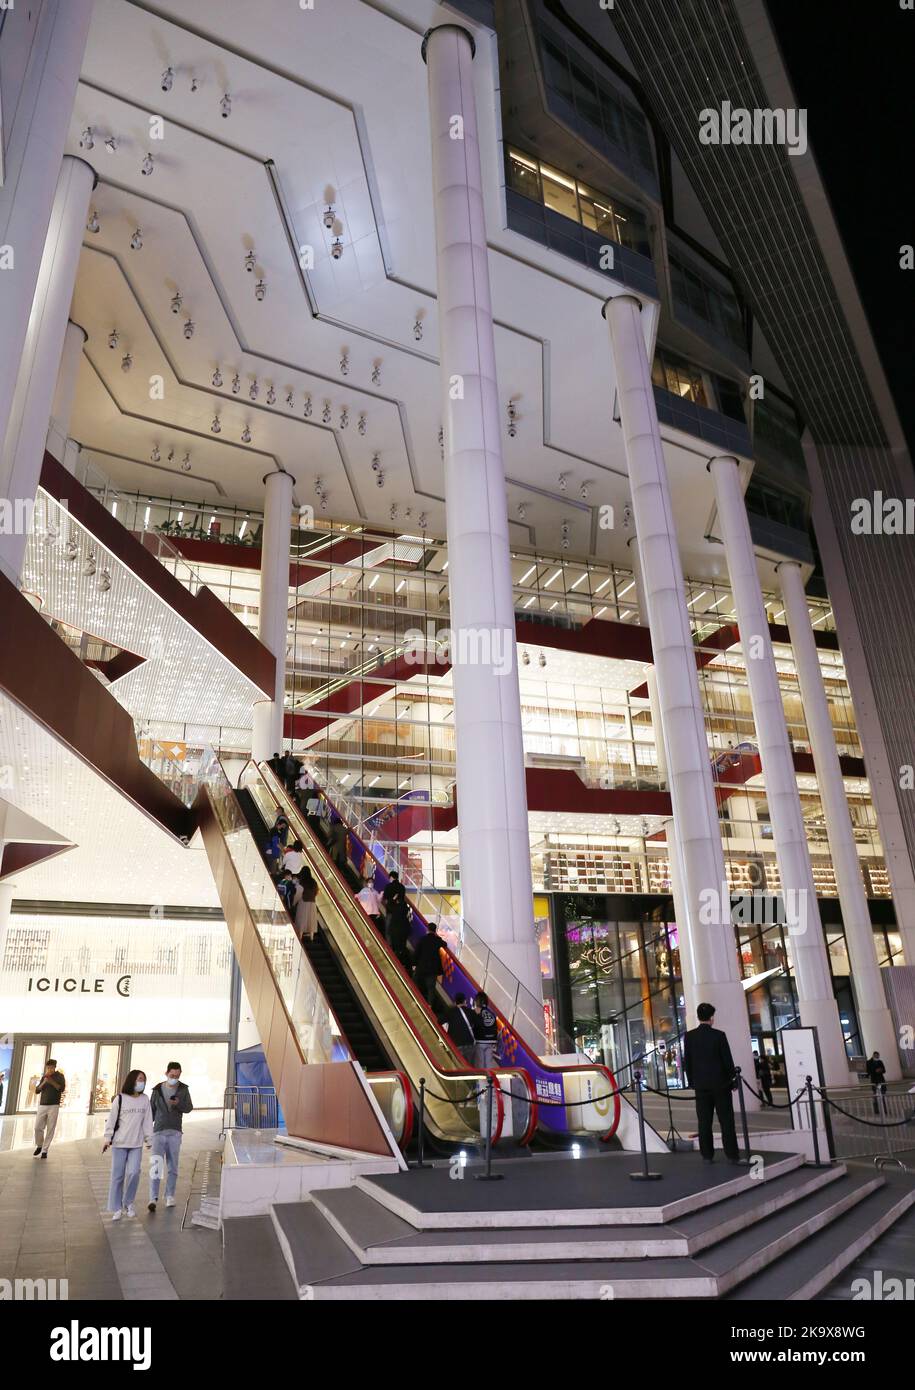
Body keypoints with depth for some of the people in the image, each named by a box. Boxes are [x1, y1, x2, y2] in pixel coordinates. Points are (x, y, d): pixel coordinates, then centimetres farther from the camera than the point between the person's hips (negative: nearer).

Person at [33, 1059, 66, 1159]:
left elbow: (62, 1089, -11)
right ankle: (39, 1146, 21)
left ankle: (45, 1150, 4)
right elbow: (37, 1091, 8)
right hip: (42, 1105, 3)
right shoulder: (44, 1077, 14)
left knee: (50, 1129, -4)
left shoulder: (60, 1076, 2)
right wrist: (43, 1082, -9)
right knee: (38, 1127, -2)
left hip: (54, 1106, -3)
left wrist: (51, 1081, -19)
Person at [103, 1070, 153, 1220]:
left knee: (133, 1172, -9)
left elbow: (147, 1121, 8)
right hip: (119, 1143, -2)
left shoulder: (145, 1099, 5)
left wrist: (149, 1140, 7)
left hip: (136, 1144, 2)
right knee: (117, 1176, 1)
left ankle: (128, 1202, 13)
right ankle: (116, 1208, 14)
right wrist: (107, 1138, -4)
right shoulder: (120, 1099, -3)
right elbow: (112, 1120, 0)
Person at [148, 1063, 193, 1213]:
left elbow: (189, 1108, 0)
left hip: (175, 1133, 1)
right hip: (159, 1132, -1)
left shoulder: (183, 1089, 4)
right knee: (156, 1165, -11)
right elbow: (151, 1111, 7)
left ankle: (170, 1196, 16)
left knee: (173, 1167, 6)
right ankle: (153, 1198, -11)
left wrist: (178, 1103, -19)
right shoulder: (157, 1090, 3)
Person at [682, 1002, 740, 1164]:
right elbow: (727, 1060, -5)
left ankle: (707, 1155, 6)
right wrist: (731, 1079, 8)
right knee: (726, 1120, 5)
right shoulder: (719, 1035, -9)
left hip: (701, 1085, 2)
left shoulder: (689, 1036, -2)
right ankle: (731, 1155, 6)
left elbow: (687, 1061, 2)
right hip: (720, 1083, -2)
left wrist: (691, 1081, 12)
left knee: (704, 1122, 5)